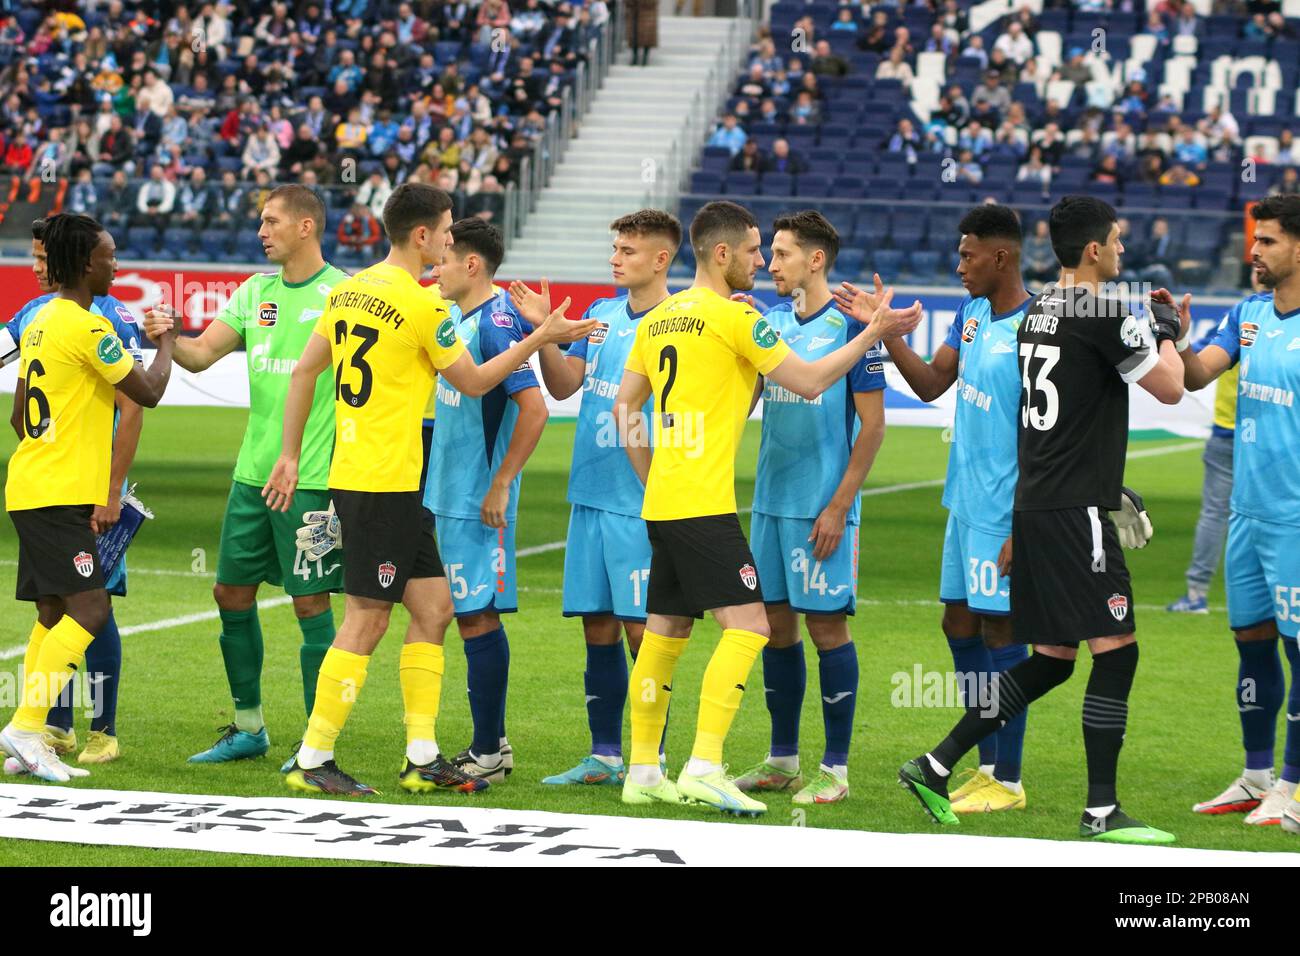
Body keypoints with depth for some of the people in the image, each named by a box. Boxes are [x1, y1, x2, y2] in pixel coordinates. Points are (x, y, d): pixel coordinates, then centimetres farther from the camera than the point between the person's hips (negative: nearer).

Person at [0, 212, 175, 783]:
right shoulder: (86, 326, -14)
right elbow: (148, 393, -9)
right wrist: (165, 341, 8)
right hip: (59, 494, -10)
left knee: (54, 615, 10)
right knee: (90, 609, -14)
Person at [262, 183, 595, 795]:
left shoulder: (351, 290, 10)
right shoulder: (421, 304, -14)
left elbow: (304, 371, 14)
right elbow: (472, 381, -3)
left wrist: (291, 455, 19)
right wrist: (542, 338, 5)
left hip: (352, 474, 9)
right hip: (384, 484, -9)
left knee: (433, 606, 12)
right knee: (366, 621, -3)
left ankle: (423, 758, 13)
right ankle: (312, 761, 0)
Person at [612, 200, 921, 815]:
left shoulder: (658, 319, 14)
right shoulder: (735, 317, -9)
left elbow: (625, 407, 18)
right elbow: (809, 381, -6)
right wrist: (875, 332, 1)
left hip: (661, 503, 9)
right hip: (704, 504, -9)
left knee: (665, 632, 14)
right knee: (747, 625, -9)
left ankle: (643, 772, 17)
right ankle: (704, 768, -19)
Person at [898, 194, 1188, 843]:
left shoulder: (1036, 311, 15)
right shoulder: (1105, 316, -13)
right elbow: (1170, 388, -9)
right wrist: (1168, 330, 10)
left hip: (1034, 505, 9)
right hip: (1076, 509, -9)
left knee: (1051, 659, 14)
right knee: (1116, 650, -5)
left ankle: (936, 766, 13)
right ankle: (1101, 810, -5)